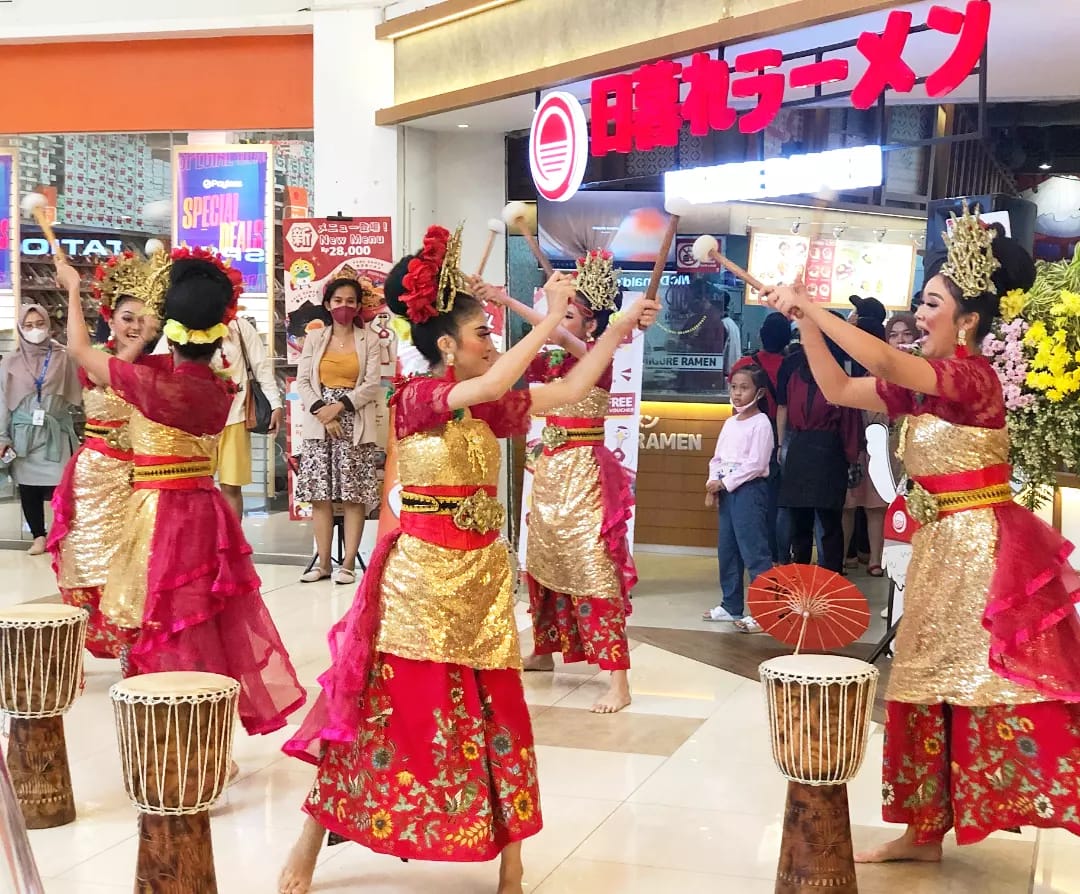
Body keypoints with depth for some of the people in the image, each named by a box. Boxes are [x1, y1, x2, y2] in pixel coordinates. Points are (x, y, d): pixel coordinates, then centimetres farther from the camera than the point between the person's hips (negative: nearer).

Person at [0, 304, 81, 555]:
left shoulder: (63, 357, 0)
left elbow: (78, 392, 4)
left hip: (57, 432, -2)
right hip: (24, 434, 2)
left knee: (61, 485, -9)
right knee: (28, 487, 4)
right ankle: (38, 536, 16)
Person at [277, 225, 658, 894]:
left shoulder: (489, 408, 7)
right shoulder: (414, 398, -12)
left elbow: (572, 389, 10)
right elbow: (491, 385, -29)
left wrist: (621, 327, 4)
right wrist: (552, 317, -25)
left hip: (483, 573, 6)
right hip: (422, 572, -6)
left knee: (491, 713, 7)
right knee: (389, 709, 1)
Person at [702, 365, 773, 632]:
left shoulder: (761, 423, -9)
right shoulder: (730, 422, 15)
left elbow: (756, 464, -16)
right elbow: (718, 457, 15)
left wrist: (724, 482, -14)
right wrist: (713, 484, -1)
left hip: (749, 489, -9)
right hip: (726, 490, 9)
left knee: (753, 550, -11)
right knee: (726, 550, 13)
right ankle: (731, 605, 23)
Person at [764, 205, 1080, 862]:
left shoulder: (975, 377, -15)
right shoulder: (922, 386, 10)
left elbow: (885, 361, -29)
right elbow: (839, 389, 12)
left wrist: (813, 306, -23)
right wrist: (804, 322, 2)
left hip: (985, 553, -9)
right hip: (941, 550, 9)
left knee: (995, 690, -8)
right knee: (930, 688, 12)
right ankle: (926, 832, 22)